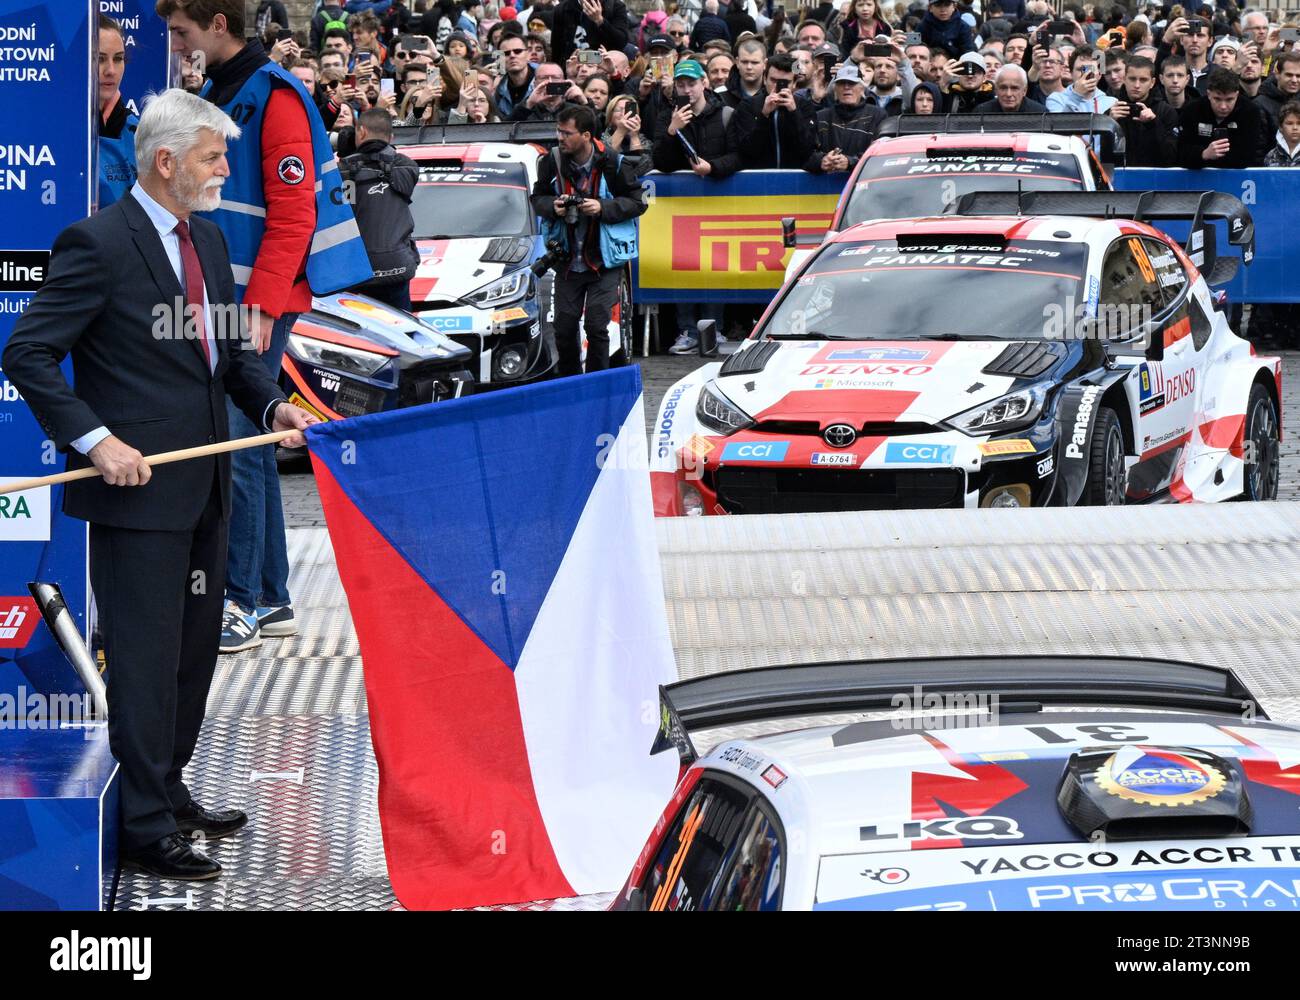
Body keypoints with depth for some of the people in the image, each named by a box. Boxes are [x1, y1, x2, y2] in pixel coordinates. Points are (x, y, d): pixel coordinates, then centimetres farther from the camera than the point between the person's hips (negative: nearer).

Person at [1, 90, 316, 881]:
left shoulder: (207, 239, 12)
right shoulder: (98, 244, -14)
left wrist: (272, 404, 1)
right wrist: (95, 440, -22)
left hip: (206, 487, 8)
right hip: (139, 486, -8)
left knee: (195, 649, 17)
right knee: (146, 659, -3)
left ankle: (169, 792, 31)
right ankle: (147, 825, 5)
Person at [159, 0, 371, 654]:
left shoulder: (275, 98, -12)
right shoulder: (218, 95, 16)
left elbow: (292, 214, -17)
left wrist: (261, 306, -21)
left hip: (260, 303, -9)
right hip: (219, 299, 9)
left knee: (235, 444, -12)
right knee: (247, 443, 10)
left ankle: (241, 604, -9)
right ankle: (271, 599, 16)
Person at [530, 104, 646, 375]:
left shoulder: (612, 164, -12)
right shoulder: (552, 162, -4)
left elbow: (637, 202, -5)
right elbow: (537, 198, 10)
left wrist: (603, 208, -19)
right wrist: (553, 207, -13)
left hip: (604, 262, -3)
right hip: (567, 261, 3)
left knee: (596, 326, -8)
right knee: (564, 327, 5)